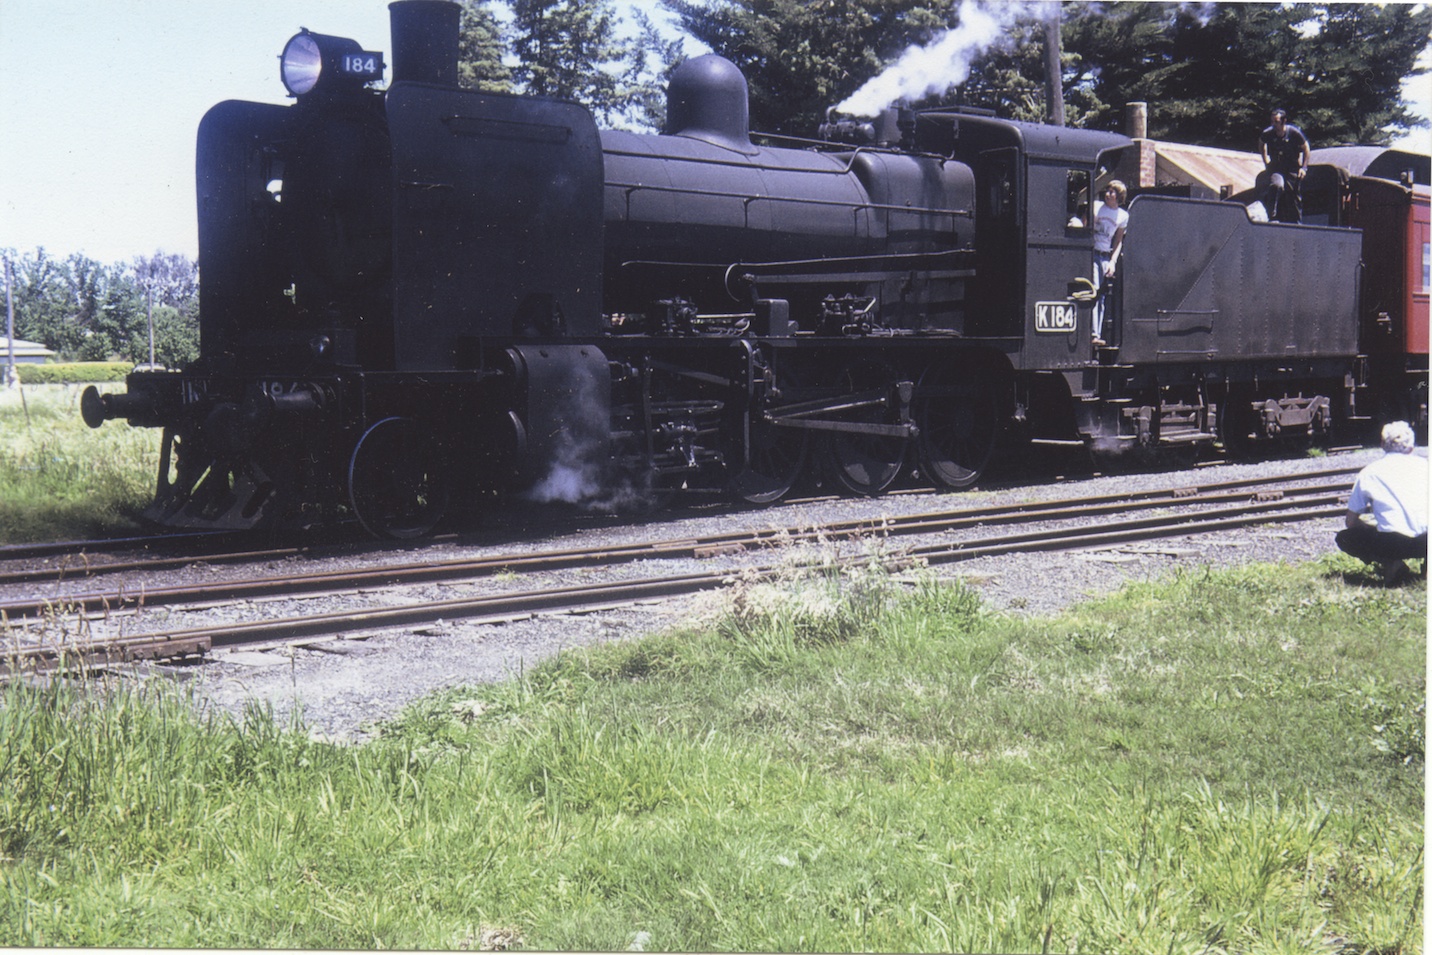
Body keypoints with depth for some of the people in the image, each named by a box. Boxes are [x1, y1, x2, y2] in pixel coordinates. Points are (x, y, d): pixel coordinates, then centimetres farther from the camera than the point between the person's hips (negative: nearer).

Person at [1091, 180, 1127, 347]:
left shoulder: (1123, 216, 9)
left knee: (1102, 296, 3)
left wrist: (1113, 262, 1)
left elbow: (1118, 242, 13)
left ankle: (1098, 334, 4)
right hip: (1092, 254, -4)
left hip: (1107, 257, 4)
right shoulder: (1096, 208, 0)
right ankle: (1094, 333, -21)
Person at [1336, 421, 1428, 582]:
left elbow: (1351, 522, 15)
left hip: (1393, 543, -3)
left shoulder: (1369, 473, 11)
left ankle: (1390, 563, -3)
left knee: (1344, 537, 20)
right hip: (1425, 542, 3)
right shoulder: (1423, 464, 15)